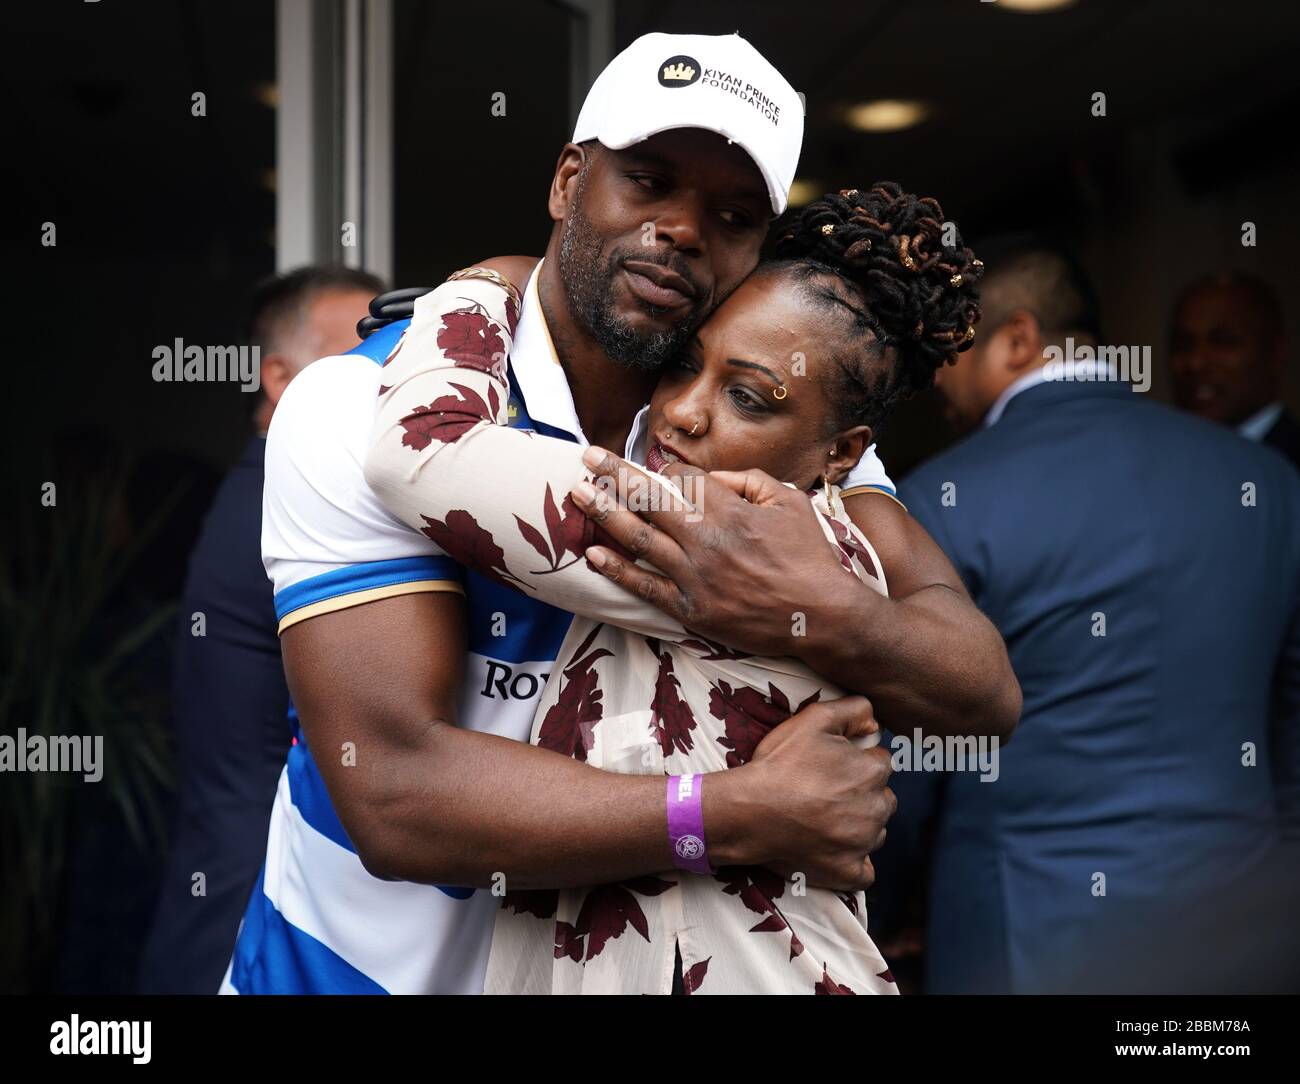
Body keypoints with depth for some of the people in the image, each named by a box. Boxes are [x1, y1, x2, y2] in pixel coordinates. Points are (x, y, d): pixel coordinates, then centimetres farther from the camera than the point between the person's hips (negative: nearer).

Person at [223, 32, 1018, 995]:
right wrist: (748, 814, -30)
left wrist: (819, 616, -34)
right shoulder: (364, 408, -21)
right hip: (364, 964, -3)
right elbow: (395, 792, -29)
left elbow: (985, 687, -14)